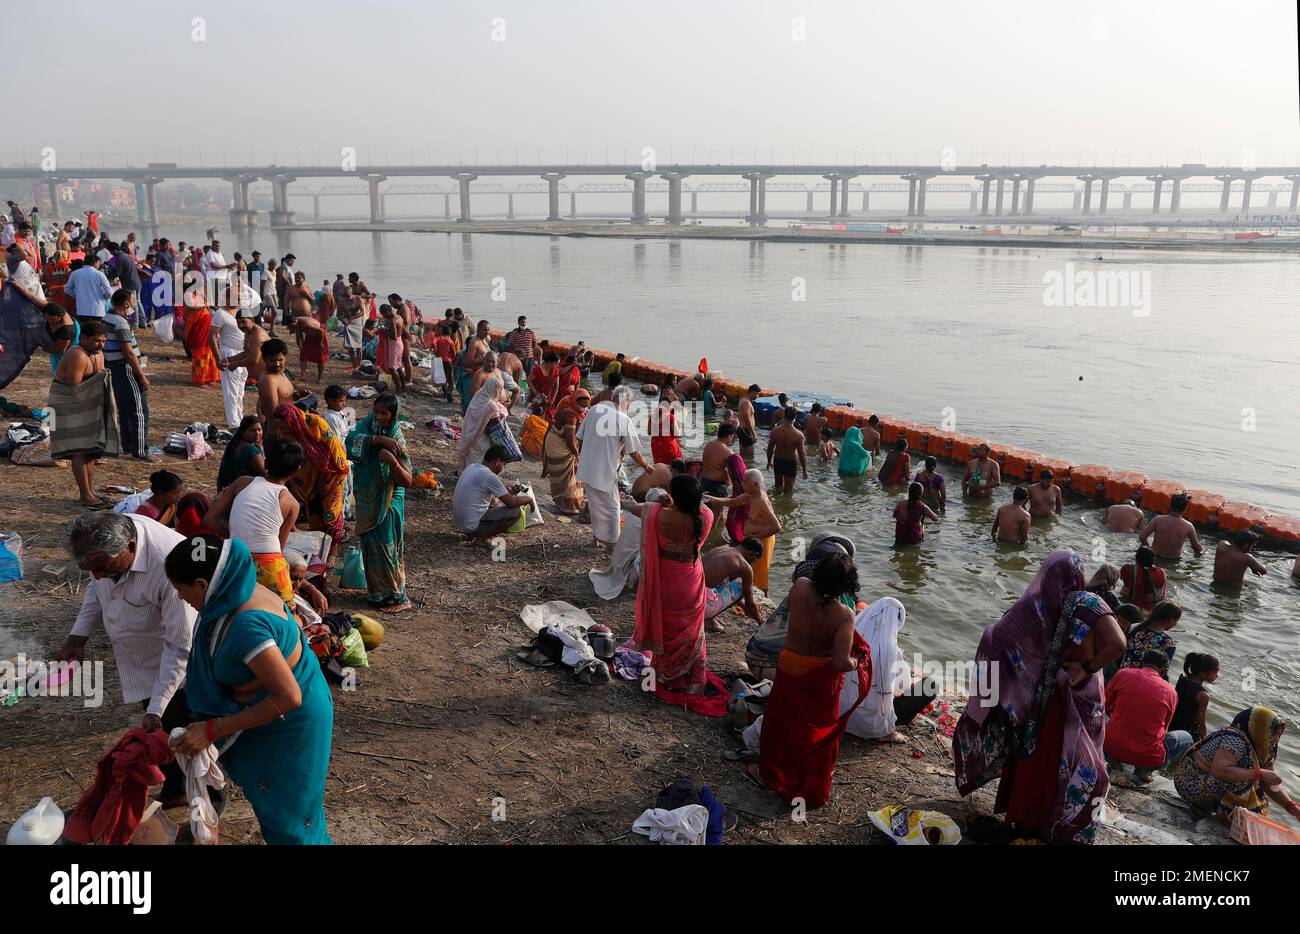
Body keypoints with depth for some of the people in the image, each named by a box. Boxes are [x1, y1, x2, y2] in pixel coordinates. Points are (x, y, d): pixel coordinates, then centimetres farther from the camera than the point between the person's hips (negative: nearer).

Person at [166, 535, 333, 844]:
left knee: (286, 814, 8)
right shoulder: (244, 591, -7)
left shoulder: (246, 625, -35)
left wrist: (212, 730, -27)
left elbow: (288, 697, -33)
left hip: (290, 723, -9)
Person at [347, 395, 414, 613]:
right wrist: (379, 440, -31)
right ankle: (376, 592, 27)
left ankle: (398, 596, 10)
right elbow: (353, 440, -24)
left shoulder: (396, 443, -16)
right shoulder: (367, 425, -3)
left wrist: (393, 461, -35)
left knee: (386, 547, -1)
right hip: (367, 500, 5)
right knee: (370, 545, 13)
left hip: (389, 502, -5)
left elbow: (408, 481, -19)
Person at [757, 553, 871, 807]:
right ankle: (814, 790, 40)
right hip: (822, 677, -3)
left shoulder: (800, 589, -23)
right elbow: (841, 663, -32)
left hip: (789, 669, 3)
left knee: (784, 722, 27)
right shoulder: (843, 615, -30)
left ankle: (776, 773, 50)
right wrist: (856, 662, -12)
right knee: (819, 730, 21)